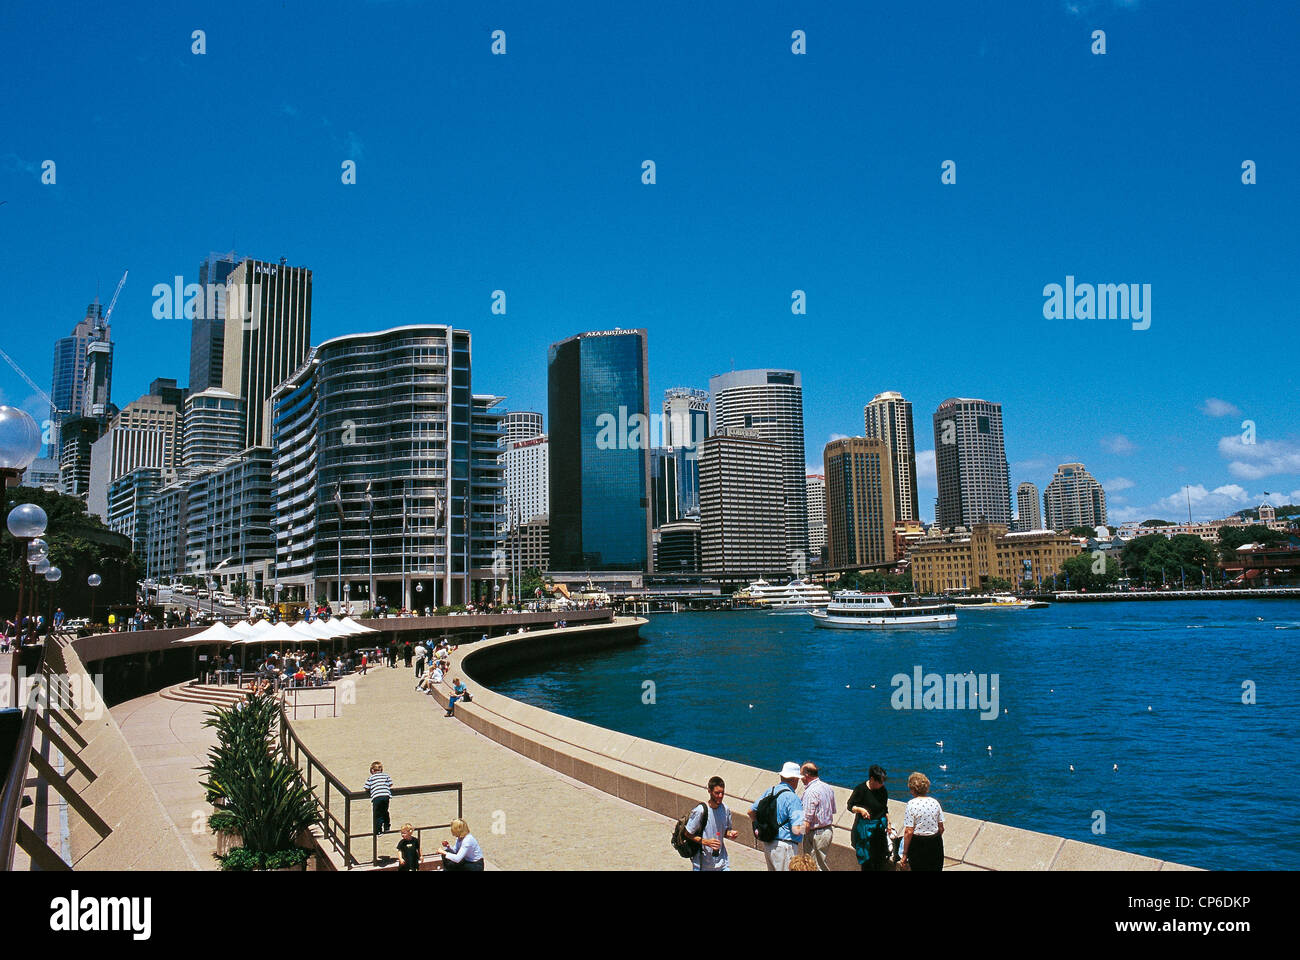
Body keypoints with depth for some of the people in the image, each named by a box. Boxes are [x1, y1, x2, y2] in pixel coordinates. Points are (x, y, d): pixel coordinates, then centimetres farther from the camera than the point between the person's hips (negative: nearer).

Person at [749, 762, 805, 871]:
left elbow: (751, 812, 13)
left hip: (767, 844, 8)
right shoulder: (792, 799, -19)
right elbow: (797, 830, -23)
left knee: (772, 869, 21)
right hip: (784, 846, -8)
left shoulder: (769, 791, 3)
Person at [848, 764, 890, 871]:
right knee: (867, 859, 0)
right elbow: (850, 806, -9)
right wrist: (860, 809, -26)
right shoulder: (860, 789, -15)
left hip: (880, 826, 4)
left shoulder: (883, 790, 0)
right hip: (865, 827, -4)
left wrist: (888, 823, 12)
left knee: (881, 856, 7)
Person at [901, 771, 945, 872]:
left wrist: (905, 854, -10)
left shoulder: (911, 805, -15)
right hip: (935, 843, 4)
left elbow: (909, 832, -16)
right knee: (936, 868, 19)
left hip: (918, 844, -4)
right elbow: (941, 828, 4)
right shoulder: (935, 802, -2)